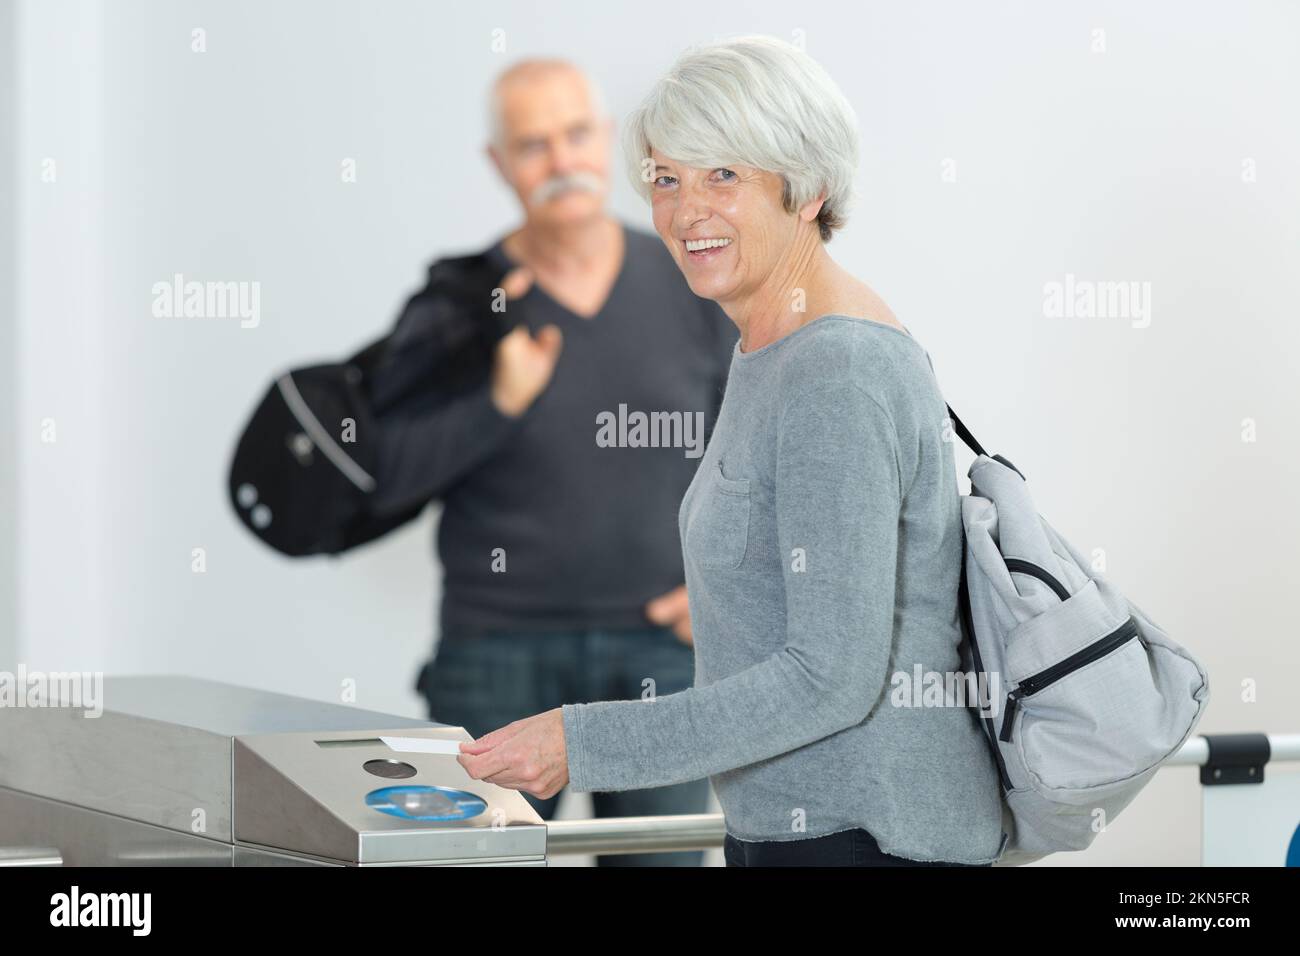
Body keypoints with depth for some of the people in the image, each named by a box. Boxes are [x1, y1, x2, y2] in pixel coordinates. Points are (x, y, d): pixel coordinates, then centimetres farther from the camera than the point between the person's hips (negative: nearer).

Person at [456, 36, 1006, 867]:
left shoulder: (837, 380, -20)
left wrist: (584, 745, -24)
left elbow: (831, 675, -24)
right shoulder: (773, 355, 11)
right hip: (789, 826, 9)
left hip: (862, 838, -9)